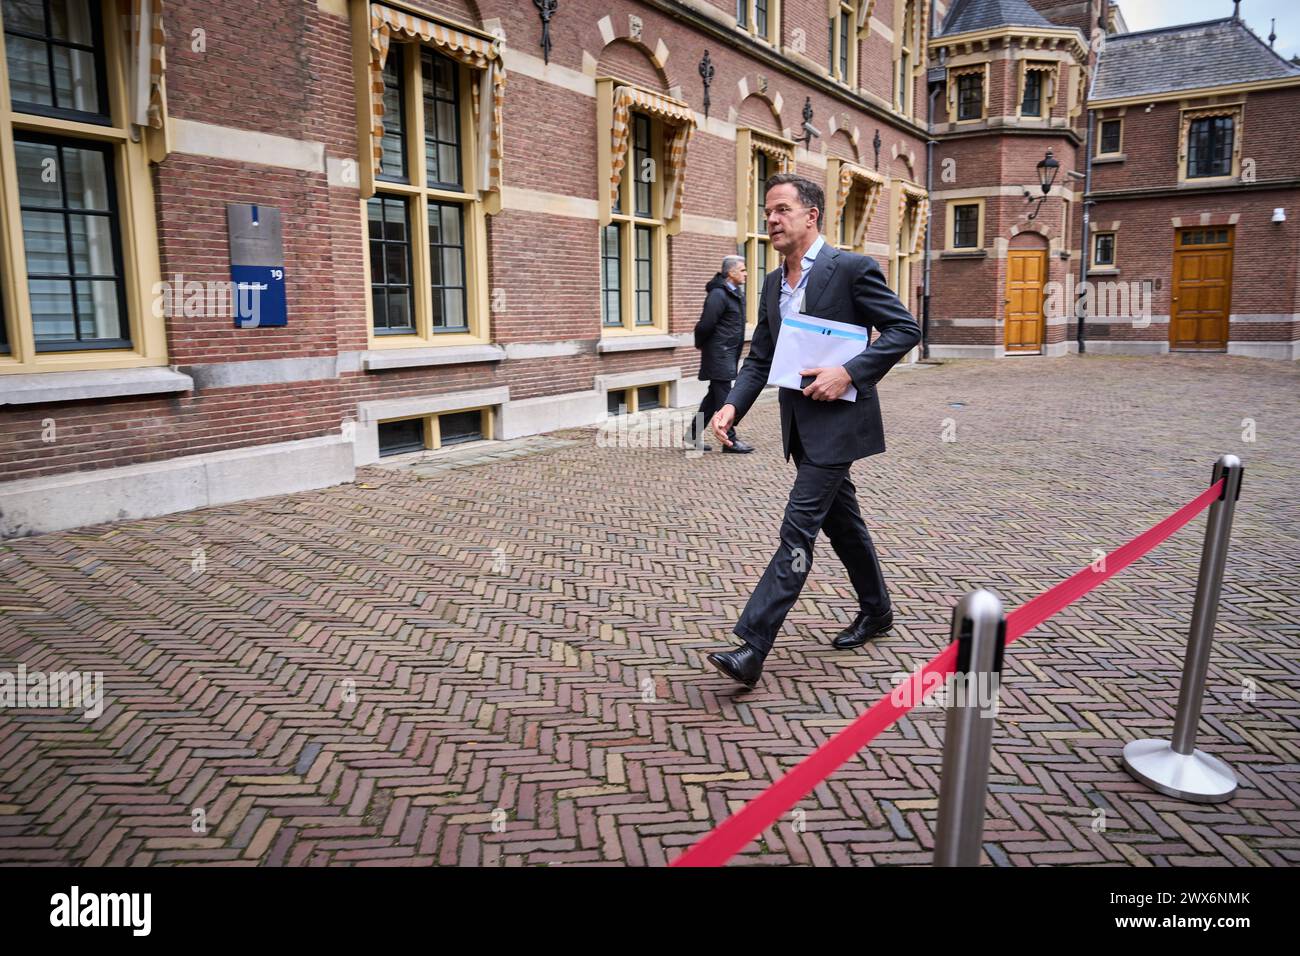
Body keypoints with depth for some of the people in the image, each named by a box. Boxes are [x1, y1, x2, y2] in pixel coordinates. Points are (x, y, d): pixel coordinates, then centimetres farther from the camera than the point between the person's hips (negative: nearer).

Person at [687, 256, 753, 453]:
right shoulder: (718, 294, -17)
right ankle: (730, 440, 2)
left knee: (715, 395, 14)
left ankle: (693, 433, 22)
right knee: (723, 397, -4)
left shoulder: (736, 292, 14)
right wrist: (700, 345, -4)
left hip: (729, 354, 10)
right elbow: (705, 324, -19)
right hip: (719, 354, -10)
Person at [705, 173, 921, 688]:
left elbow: (905, 329, -10)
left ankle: (753, 645, -10)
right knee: (841, 520, 19)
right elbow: (760, 358, 10)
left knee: (798, 529, -11)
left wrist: (848, 372, -21)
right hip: (800, 424, 8)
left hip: (836, 420, -8)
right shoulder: (773, 283, 11)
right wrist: (732, 406, -7)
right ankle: (876, 609, 37)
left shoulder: (852, 268, -11)